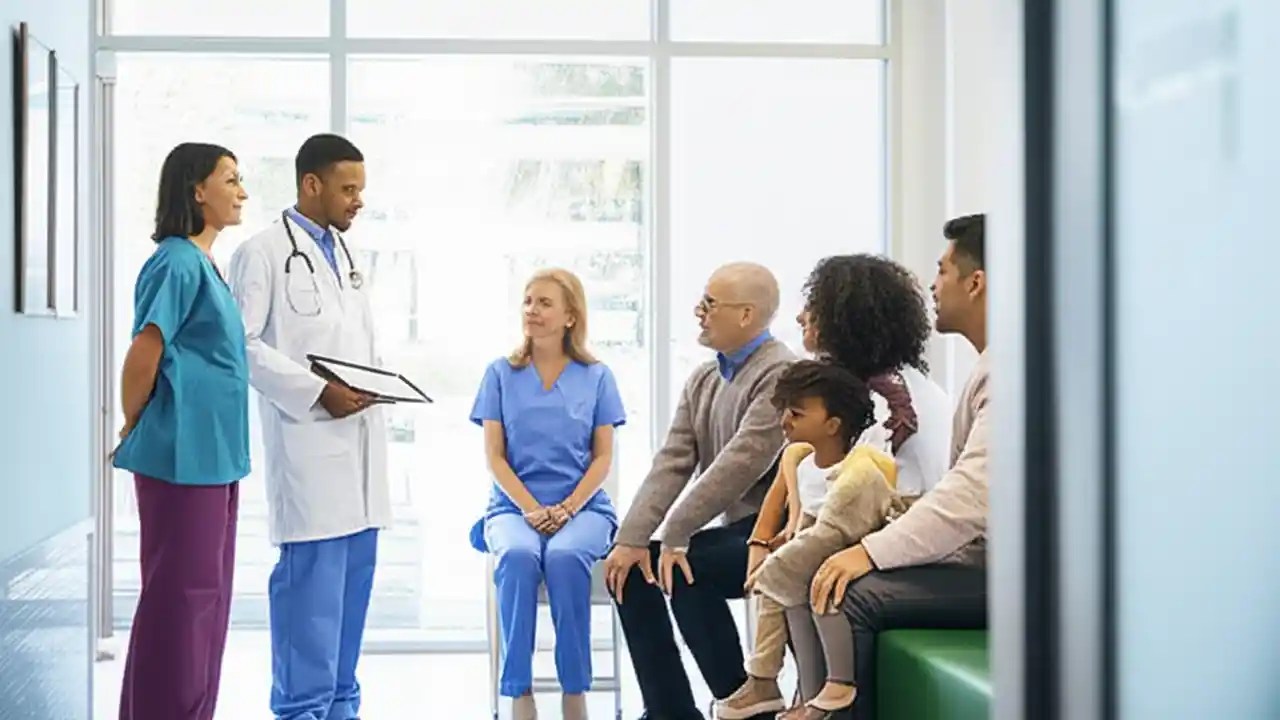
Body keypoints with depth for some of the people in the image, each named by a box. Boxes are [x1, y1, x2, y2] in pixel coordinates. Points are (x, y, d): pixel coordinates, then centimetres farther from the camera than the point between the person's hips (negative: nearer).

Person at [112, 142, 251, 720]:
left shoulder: (204, 264, 15)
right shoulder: (178, 262, -14)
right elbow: (142, 358, -17)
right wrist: (132, 433, -6)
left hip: (212, 455, 9)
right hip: (184, 454, -9)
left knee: (206, 592, 14)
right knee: (180, 593, -3)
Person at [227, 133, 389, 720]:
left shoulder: (343, 254, 19)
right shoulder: (264, 252, -4)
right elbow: (242, 343, -12)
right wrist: (318, 392, -16)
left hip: (357, 441, 7)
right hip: (308, 441, -7)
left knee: (354, 574, 9)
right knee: (311, 578, -8)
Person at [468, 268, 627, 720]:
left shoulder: (596, 377, 8)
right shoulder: (501, 374, 9)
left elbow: (603, 457, 5)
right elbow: (494, 455, 4)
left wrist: (567, 509, -12)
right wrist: (531, 509, -12)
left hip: (582, 506, 0)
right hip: (514, 505, 1)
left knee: (565, 557, -35)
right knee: (517, 556, -35)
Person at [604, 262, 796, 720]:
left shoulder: (779, 374, -15)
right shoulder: (703, 380, 12)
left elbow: (740, 465, -23)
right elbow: (671, 463, 4)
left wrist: (675, 537, -22)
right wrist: (632, 538, -8)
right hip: (733, 528, 9)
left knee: (687, 573, -27)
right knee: (628, 568, 0)